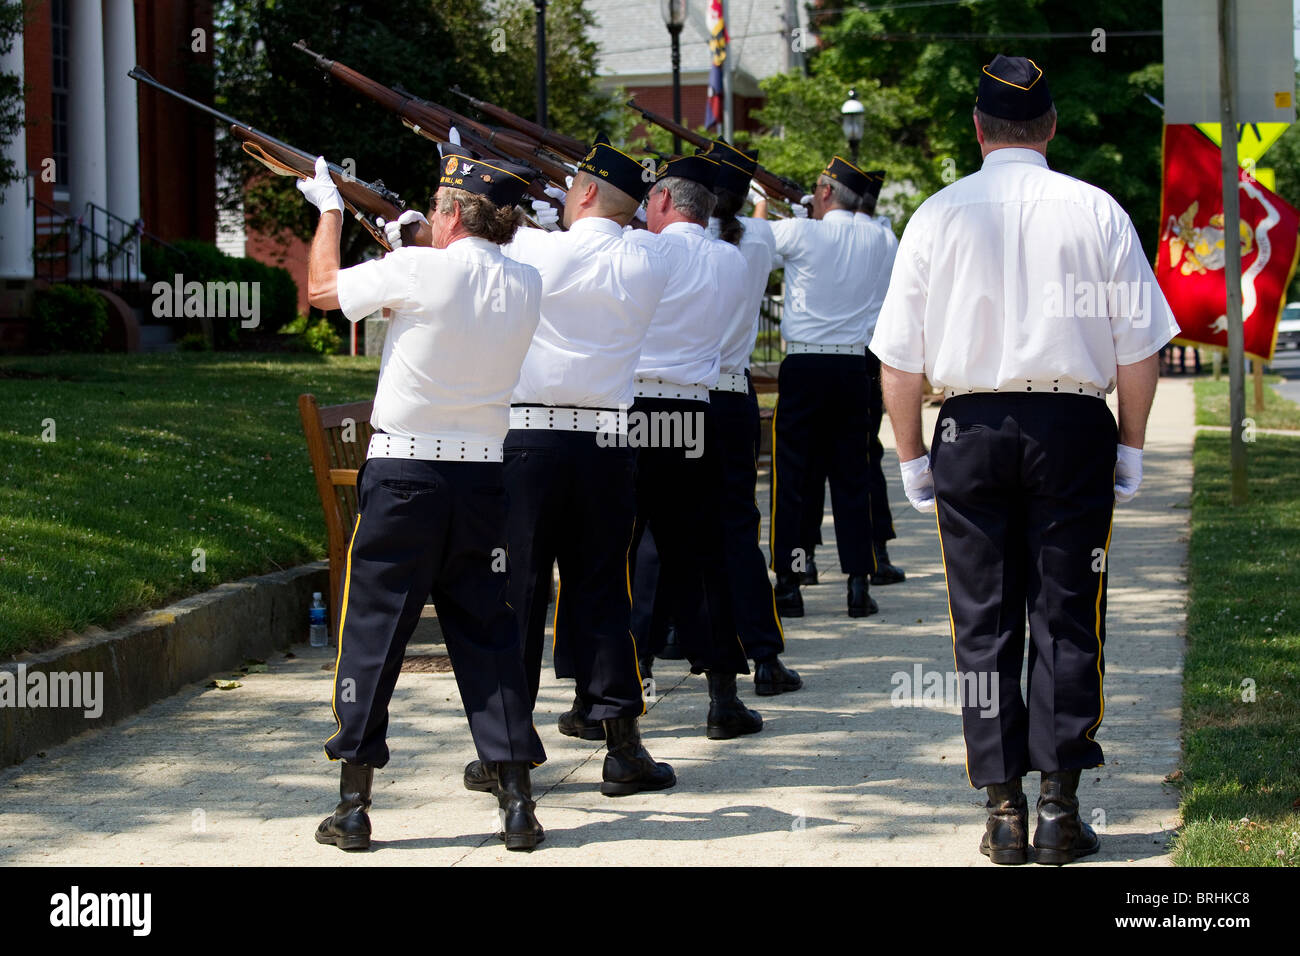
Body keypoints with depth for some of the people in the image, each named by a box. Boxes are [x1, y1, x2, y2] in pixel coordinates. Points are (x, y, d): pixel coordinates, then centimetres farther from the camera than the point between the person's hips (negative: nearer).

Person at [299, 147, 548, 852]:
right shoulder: (526, 287, 3)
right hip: (484, 476, 4)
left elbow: (322, 288, 3)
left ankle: (353, 806, 7)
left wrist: (329, 210, 18)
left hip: (403, 475, -4)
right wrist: (421, 243, 28)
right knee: (487, 634, 10)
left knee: (371, 631, 4)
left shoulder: (421, 270, -12)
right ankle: (517, 805, 7)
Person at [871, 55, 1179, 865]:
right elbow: (1139, 348, 0)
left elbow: (900, 361, 2)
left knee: (984, 623, 6)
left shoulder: (939, 215, 2)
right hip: (1073, 425, -1)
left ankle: (1004, 812, 7)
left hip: (969, 431, 1)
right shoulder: (1096, 212, 0)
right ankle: (1059, 810, 2)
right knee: (1067, 617, 4)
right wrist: (1131, 448, 9)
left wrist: (913, 459, 10)